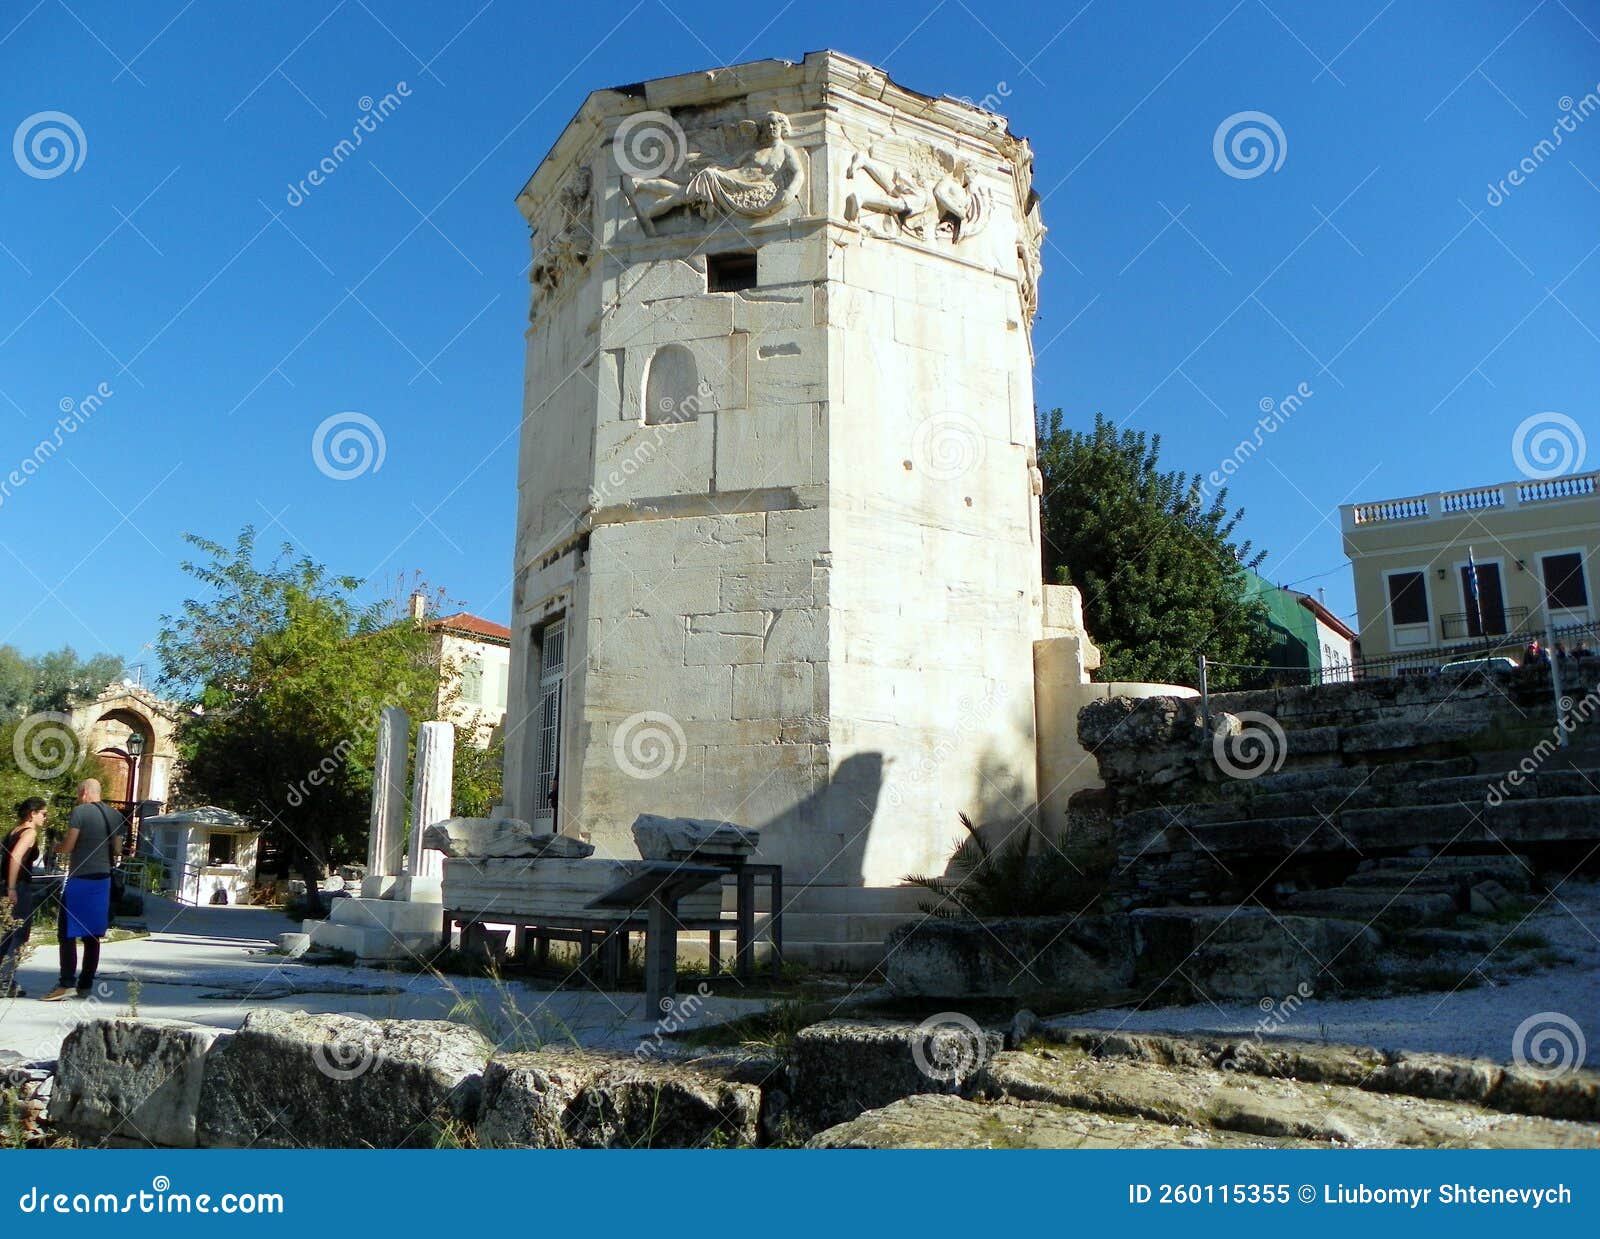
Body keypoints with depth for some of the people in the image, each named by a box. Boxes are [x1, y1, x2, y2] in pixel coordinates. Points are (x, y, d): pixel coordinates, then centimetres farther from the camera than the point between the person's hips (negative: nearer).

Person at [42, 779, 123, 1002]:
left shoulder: (80, 811, -9)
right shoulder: (116, 815, 9)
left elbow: (67, 847, -10)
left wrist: (56, 848, 11)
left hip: (79, 879, -6)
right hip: (103, 879, 6)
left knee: (67, 934, -1)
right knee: (92, 936, 9)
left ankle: (67, 983, -8)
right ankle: (85, 985, 11)